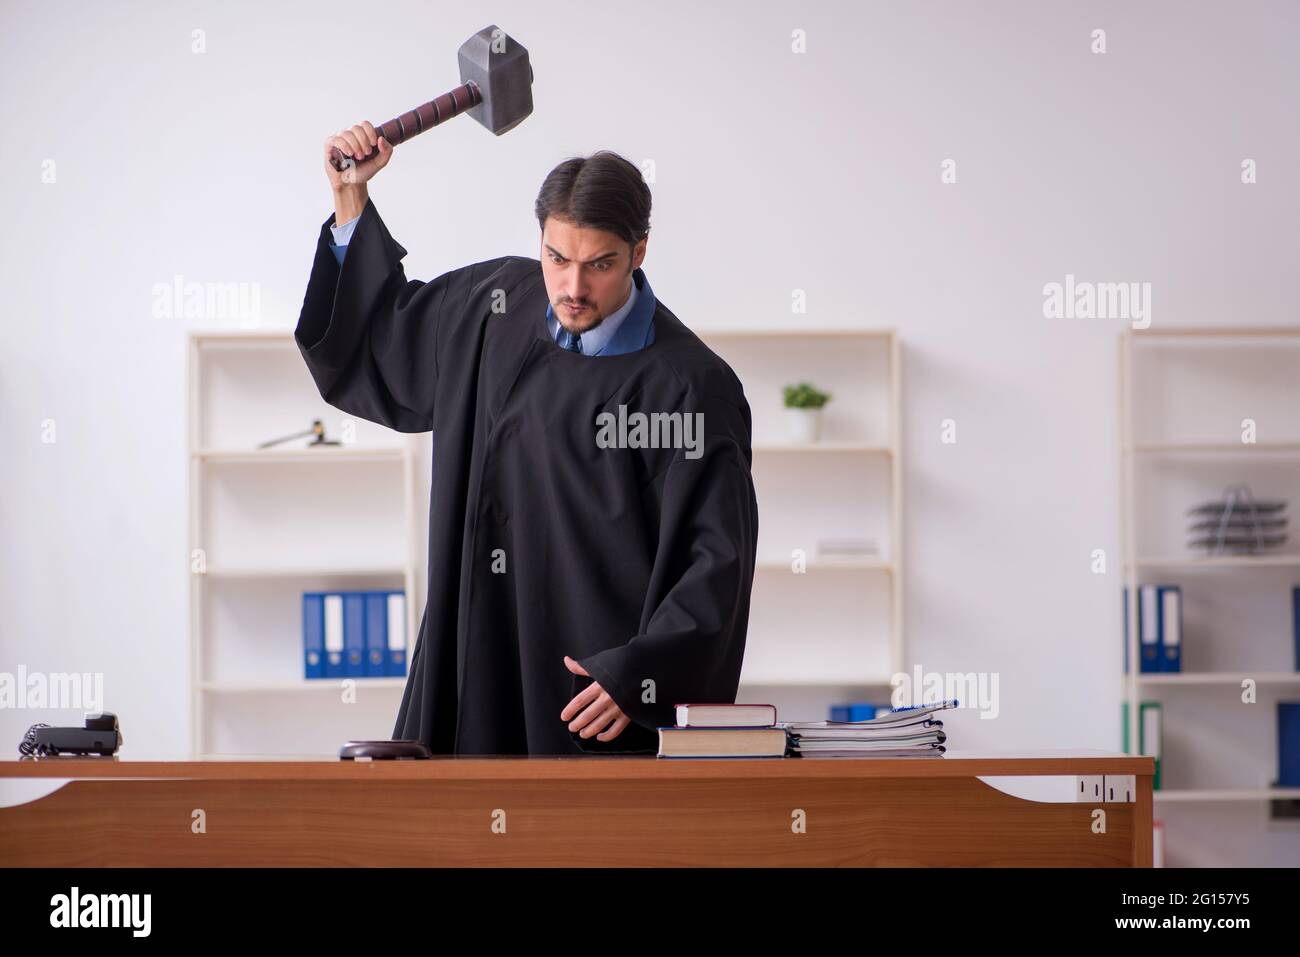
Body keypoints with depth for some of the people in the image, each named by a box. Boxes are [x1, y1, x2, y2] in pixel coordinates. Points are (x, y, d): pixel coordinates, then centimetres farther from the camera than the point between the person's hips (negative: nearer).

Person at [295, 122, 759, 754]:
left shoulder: (688, 386, -14)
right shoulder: (497, 305, 4)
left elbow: (718, 559, -14)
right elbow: (380, 344, 21)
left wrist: (638, 675, -22)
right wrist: (351, 197, 13)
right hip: (476, 664, 5)